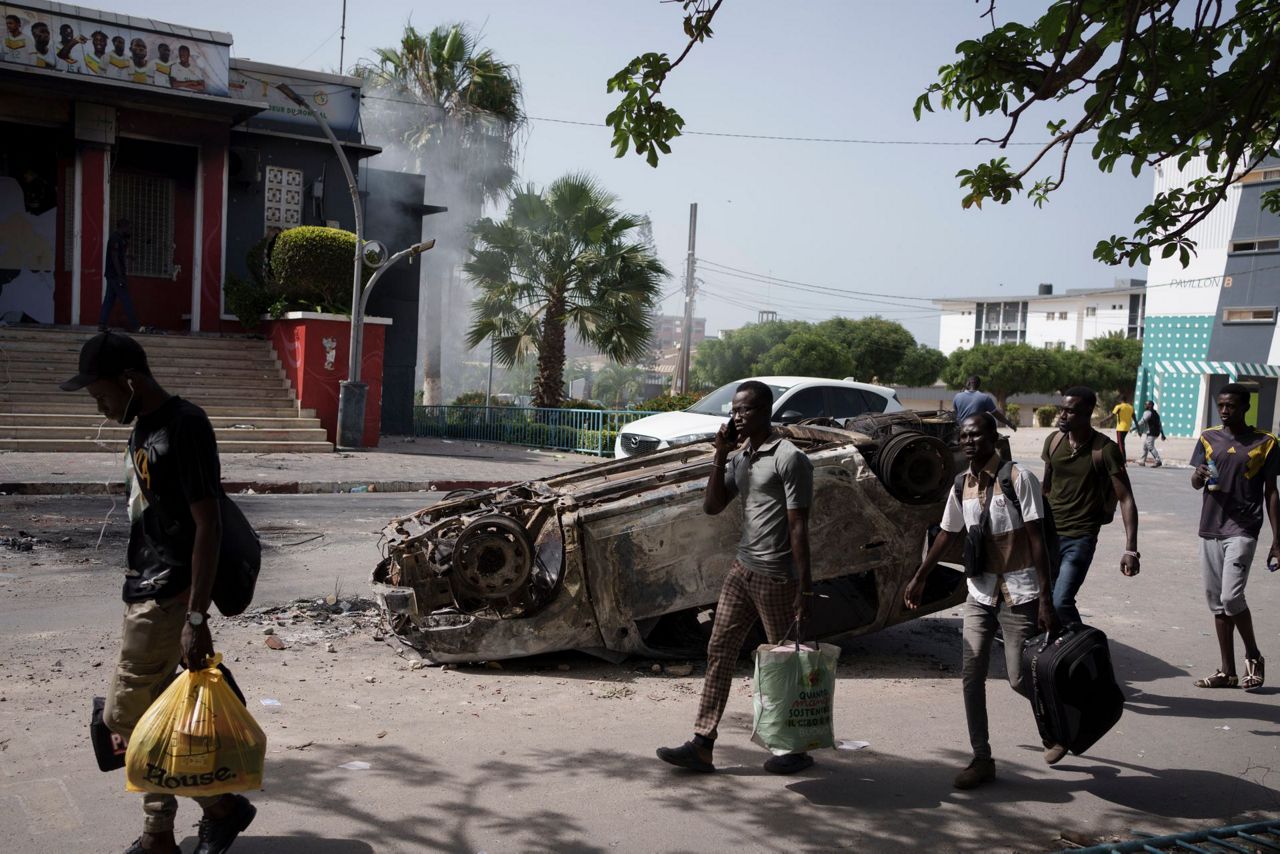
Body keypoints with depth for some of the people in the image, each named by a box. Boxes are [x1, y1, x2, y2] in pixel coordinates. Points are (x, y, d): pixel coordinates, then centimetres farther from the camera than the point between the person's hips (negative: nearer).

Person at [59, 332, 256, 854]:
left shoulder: (185, 427, -18)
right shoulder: (144, 426, 11)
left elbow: (208, 525, -21)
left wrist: (196, 617, -23)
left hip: (166, 600, -9)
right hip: (145, 595, 9)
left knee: (125, 718, -3)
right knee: (148, 719, 12)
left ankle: (221, 805, 10)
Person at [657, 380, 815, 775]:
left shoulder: (789, 458, -13)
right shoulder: (740, 459, 12)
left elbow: (798, 528, -16)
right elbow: (712, 506, 9)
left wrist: (804, 590, -18)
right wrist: (720, 456, 0)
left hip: (776, 577, -8)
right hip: (742, 569, 8)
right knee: (719, 653, 5)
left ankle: (798, 748, 20)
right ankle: (702, 745, 9)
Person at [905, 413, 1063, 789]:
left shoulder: (1018, 479, -11)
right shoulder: (963, 486, 6)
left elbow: (1036, 539, -12)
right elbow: (948, 534, 17)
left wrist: (1046, 599, -15)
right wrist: (919, 578, 20)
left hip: (1018, 595, -5)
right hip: (980, 593, 5)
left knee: (1019, 679, -2)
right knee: (971, 676, 0)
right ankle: (981, 759, 10)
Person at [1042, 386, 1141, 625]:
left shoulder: (1105, 450, -13)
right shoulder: (1053, 441, 2)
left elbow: (1126, 499, -13)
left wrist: (1131, 549, -19)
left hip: (1080, 538, -5)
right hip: (1048, 532, 5)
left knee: (1061, 602, -17)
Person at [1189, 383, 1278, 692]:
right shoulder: (1209, 438, 8)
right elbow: (1196, 482, 7)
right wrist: (1199, 476, -19)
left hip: (1243, 530, -4)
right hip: (1210, 529, 4)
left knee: (1231, 597, -14)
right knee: (1217, 602, 8)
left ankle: (1253, 657, 11)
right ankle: (1227, 671, 18)